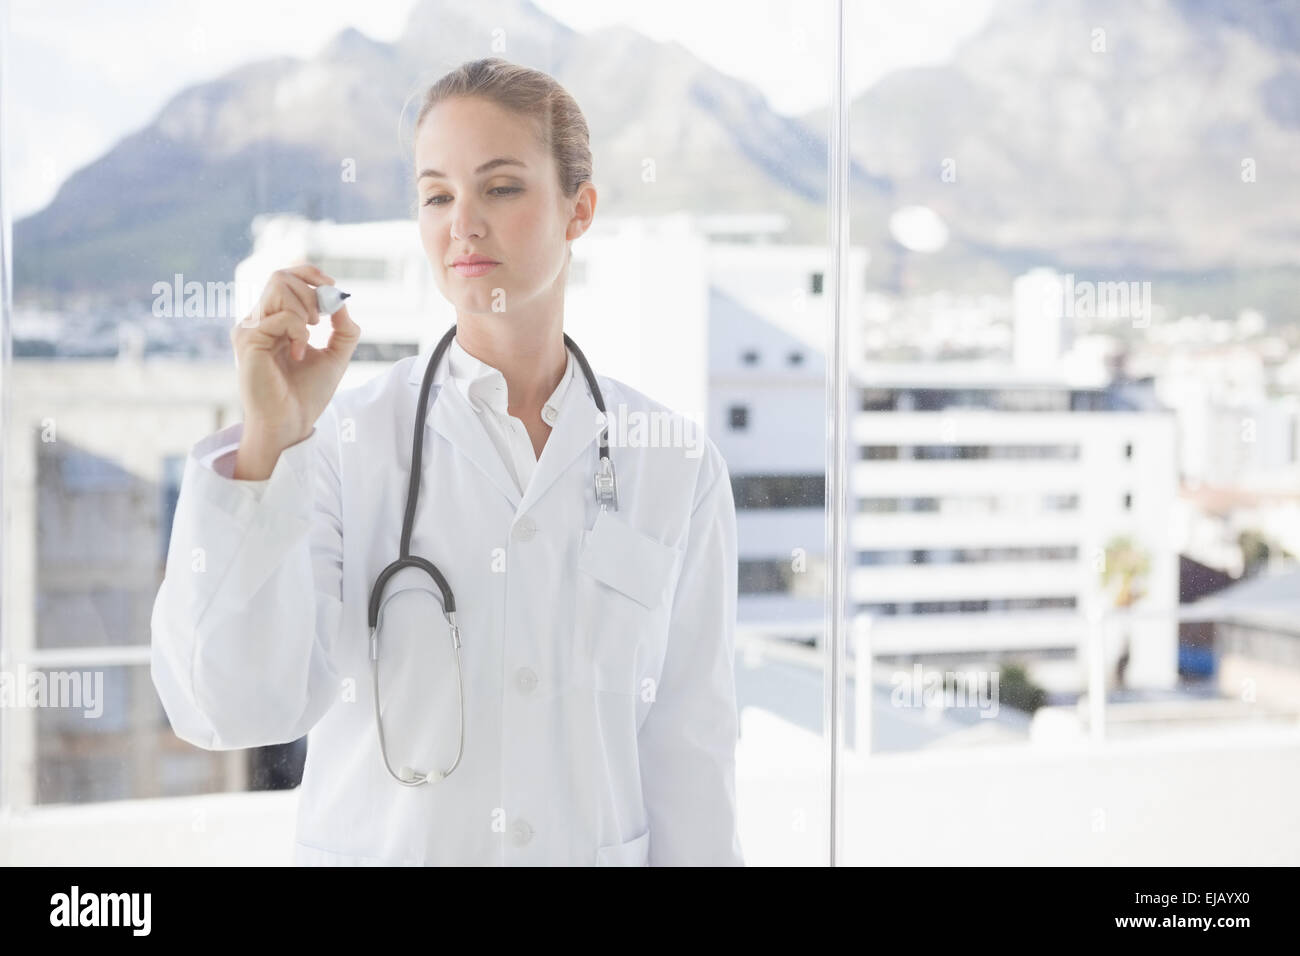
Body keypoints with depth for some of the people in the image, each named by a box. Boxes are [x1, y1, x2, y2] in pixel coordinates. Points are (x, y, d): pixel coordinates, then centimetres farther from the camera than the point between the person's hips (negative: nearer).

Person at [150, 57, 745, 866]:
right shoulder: (344, 438, -11)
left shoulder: (678, 468, -7)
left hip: (597, 846, 1)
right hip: (379, 845, -1)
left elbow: (688, 747, -4)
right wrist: (267, 441, -28)